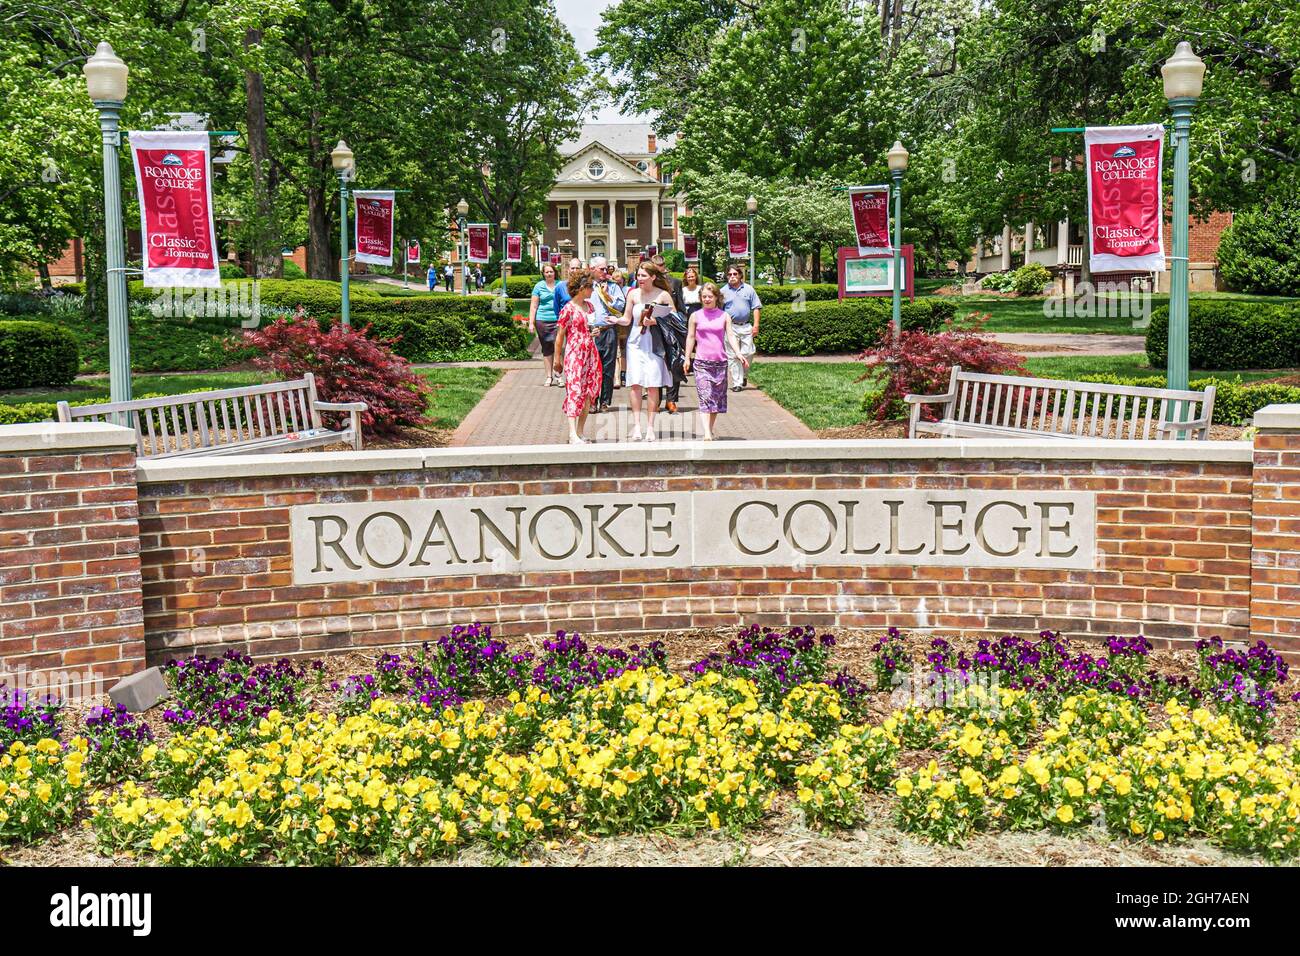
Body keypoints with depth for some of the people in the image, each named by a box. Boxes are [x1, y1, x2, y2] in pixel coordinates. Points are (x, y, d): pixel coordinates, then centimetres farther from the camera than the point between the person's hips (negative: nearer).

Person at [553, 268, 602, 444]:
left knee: (588, 393, 5)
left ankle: (580, 433, 12)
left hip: (590, 353, 7)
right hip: (574, 353, -7)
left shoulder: (589, 305, 13)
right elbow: (560, 336, -6)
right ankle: (573, 434, -16)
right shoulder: (568, 309, -9)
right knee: (574, 391, -12)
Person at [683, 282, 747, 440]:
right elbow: (691, 337, 9)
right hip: (702, 362, -2)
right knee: (705, 397, -13)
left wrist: (739, 353, -13)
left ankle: (710, 430, 20)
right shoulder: (696, 316, 4)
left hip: (720, 362, 2)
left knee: (717, 398, 8)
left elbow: (730, 335, 1)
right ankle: (706, 433, -21)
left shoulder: (724, 316, 6)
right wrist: (687, 358, 7)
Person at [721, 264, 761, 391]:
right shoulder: (723, 291, 6)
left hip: (746, 326, 1)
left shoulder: (748, 289, 8)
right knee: (733, 356, -3)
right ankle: (737, 383, 2)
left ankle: (744, 375, 22)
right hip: (730, 327, -1)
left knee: (748, 353, -4)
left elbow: (756, 308, 7)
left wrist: (756, 325, -1)